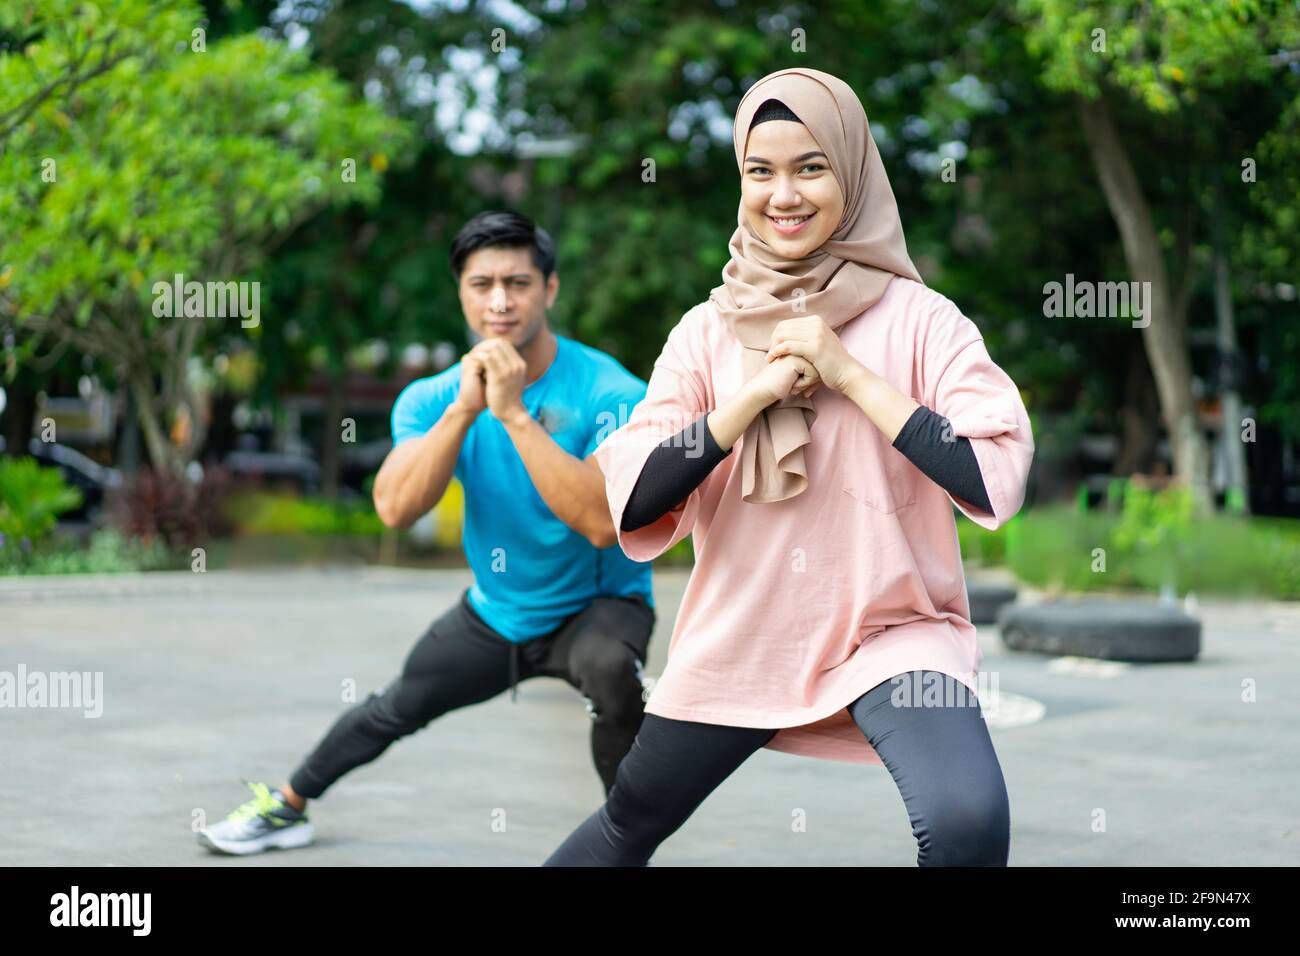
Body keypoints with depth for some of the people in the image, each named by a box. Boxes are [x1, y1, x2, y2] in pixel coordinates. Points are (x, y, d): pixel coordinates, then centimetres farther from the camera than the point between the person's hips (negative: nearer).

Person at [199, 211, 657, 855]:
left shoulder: (611, 394, -25)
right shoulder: (435, 398, -11)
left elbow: (602, 523, -39)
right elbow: (394, 510, -26)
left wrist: (513, 414, -39)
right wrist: (465, 409, -35)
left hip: (597, 604, -4)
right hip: (494, 611, 5)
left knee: (611, 668, -37)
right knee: (393, 710, 19)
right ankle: (288, 805, 47)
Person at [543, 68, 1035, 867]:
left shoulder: (918, 319, -7)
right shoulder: (708, 330, 1)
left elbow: (998, 481, -18)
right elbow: (630, 504, -6)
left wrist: (849, 374, -19)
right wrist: (753, 396, -17)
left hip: (892, 630, -3)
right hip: (737, 638, 4)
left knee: (968, 820, -31)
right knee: (630, 822, 23)